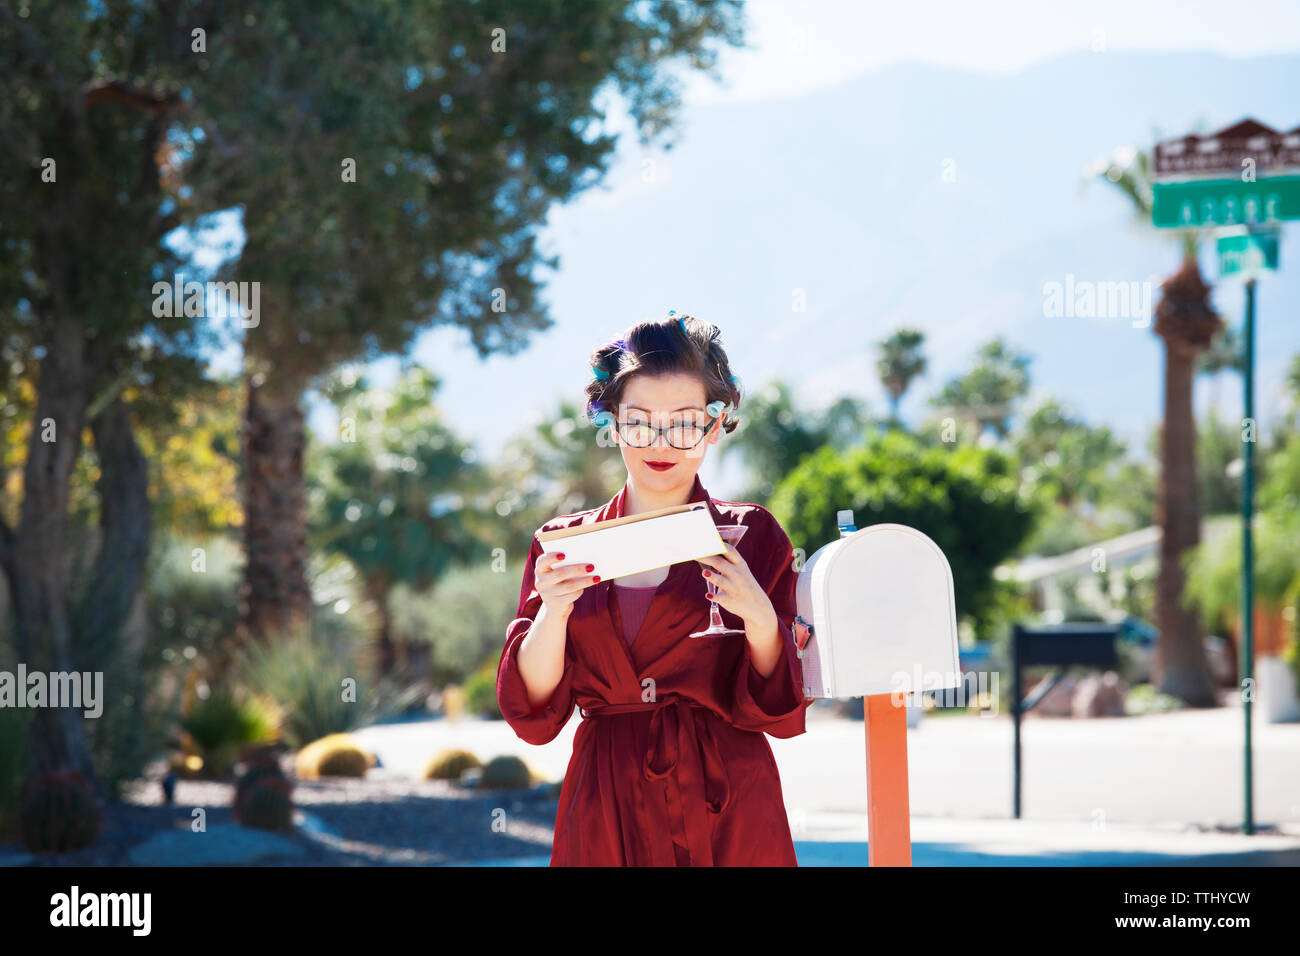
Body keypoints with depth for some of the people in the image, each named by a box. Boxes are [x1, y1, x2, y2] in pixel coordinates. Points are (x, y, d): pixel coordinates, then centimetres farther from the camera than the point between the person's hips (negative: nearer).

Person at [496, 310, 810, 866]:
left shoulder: (751, 536, 3)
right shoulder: (565, 544, 7)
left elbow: (780, 714, -1)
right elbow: (534, 716, 0)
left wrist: (760, 621, -19)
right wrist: (553, 611, -16)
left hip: (727, 818, -1)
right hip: (604, 818, 1)